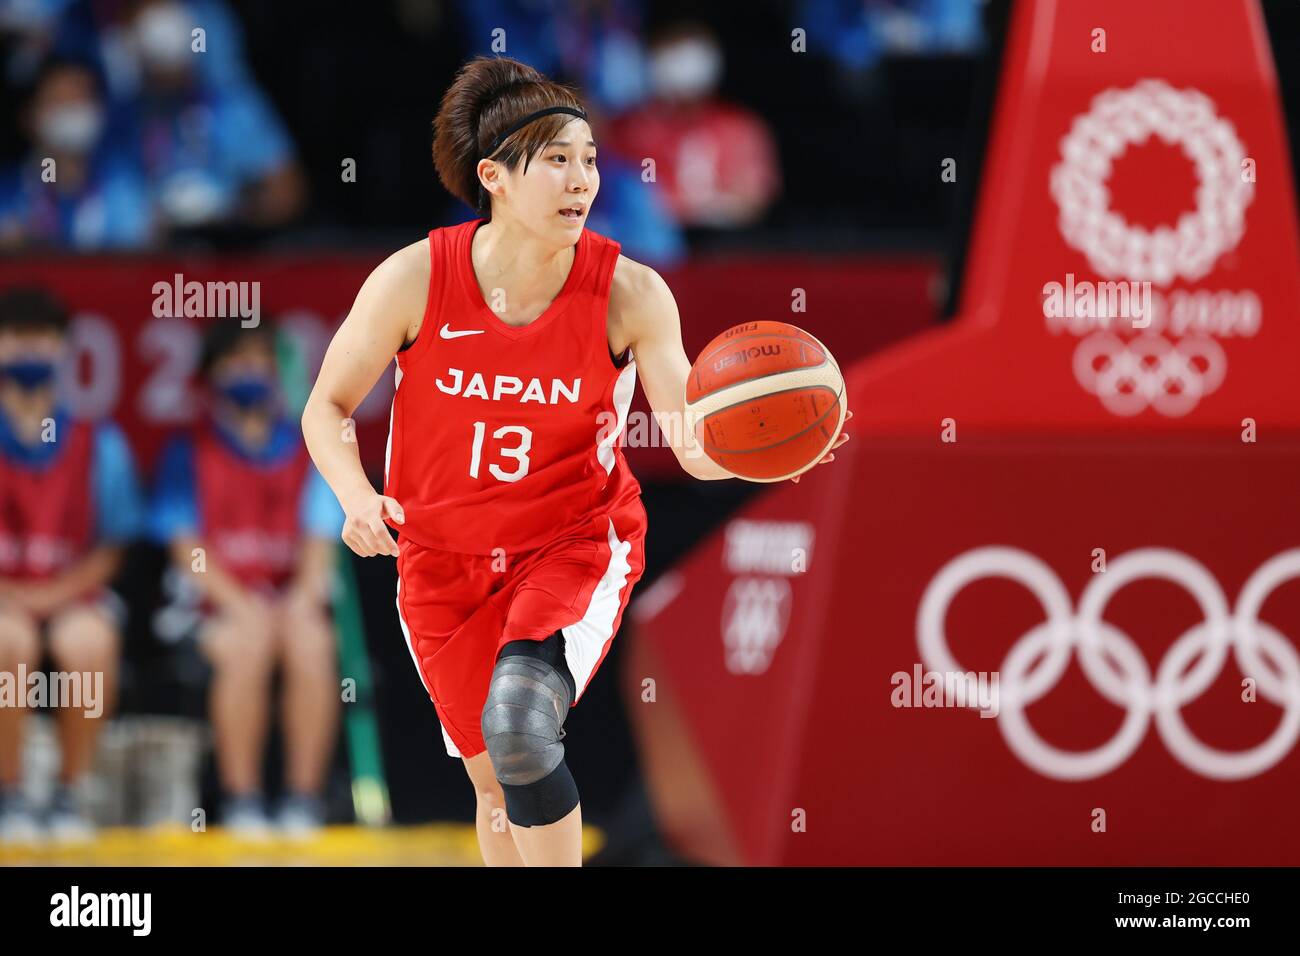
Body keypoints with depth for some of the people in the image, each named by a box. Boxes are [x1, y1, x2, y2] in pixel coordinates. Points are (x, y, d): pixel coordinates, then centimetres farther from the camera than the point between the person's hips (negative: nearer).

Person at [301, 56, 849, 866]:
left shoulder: (629, 294, -15)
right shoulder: (416, 280, -15)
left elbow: (696, 445, -17)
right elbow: (327, 409, -3)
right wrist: (357, 498, -22)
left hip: (577, 541, -2)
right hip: (444, 557, 2)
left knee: (519, 719, -30)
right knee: (495, 779, 10)